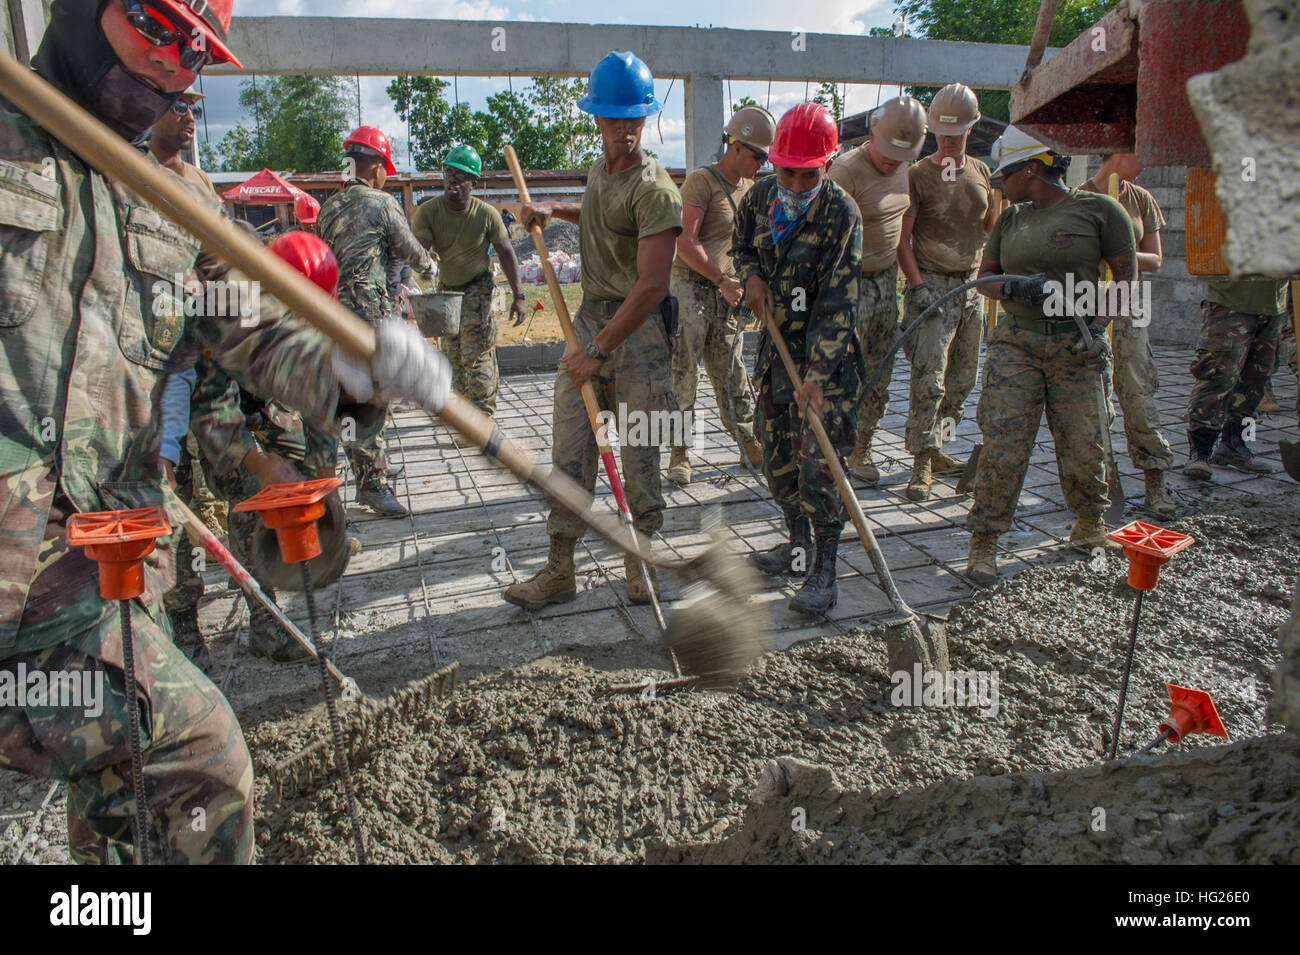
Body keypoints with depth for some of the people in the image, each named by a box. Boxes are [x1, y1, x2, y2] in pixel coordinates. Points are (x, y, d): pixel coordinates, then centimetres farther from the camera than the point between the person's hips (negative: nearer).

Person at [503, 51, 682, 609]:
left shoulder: (654, 189, -13)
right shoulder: (599, 169, 13)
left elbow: (651, 285, -20)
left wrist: (599, 350, -21)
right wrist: (553, 211, 24)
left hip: (638, 331, -7)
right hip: (589, 317, 7)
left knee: (639, 453, 2)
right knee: (570, 449, 3)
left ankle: (640, 560, 20)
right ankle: (559, 572, 10)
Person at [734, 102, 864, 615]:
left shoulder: (841, 213, -17)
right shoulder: (759, 197, 0)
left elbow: (837, 305, -22)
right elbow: (741, 245, 21)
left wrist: (816, 375, -28)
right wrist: (751, 276, -3)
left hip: (828, 358, -6)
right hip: (776, 345, 6)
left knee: (819, 463, -8)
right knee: (777, 455, 13)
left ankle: (824, 574, 2)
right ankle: (799, 546, 30)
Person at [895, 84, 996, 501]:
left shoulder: (980, 171, 13)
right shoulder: (919, 174, -4)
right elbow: (902, 237, -9)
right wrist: (918, 285, -16)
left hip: (970, 284, 6)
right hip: (931, 284, -6)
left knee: (962, 379, 8)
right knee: (929, 376, -13)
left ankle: (934, 449, 22)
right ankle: (921, 464, -9)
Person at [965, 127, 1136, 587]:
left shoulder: (1098, 209, 1)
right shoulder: (1009, 219, 13)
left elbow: (1127, 275, 2)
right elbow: (984, 277, 13)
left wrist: (1098, 320, -13)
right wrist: (1014, 287, -10)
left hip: (1076, 347, -2)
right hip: (1015, 342, 2)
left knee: (1083, 444, 4)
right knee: (1003, 441, -8)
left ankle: (1090, 522, 31)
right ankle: (984, 541, -3)